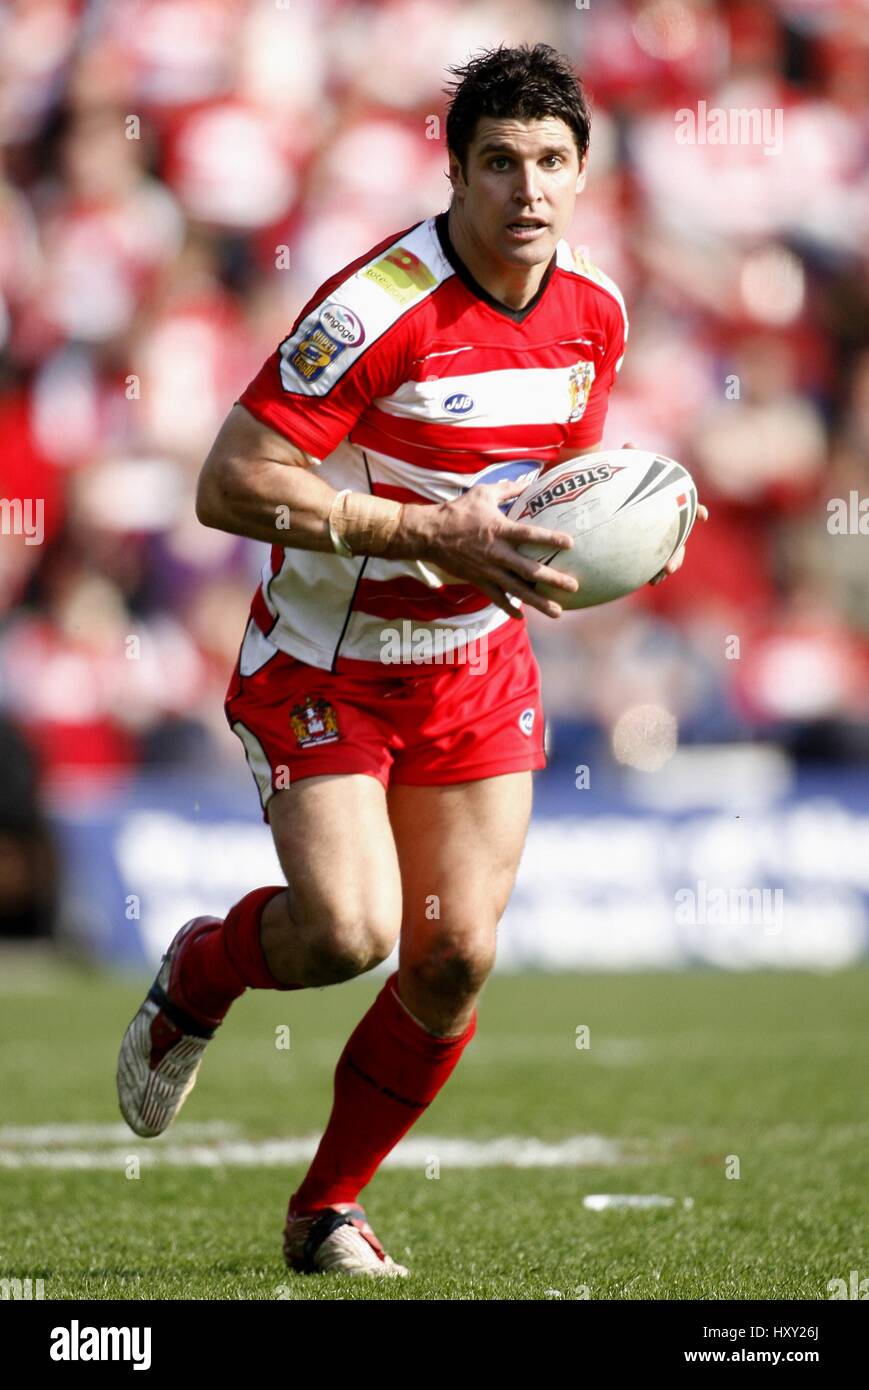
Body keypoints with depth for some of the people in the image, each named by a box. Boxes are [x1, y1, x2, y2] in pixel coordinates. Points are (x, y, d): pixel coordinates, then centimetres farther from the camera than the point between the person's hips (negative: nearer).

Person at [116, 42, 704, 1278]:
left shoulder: (597, 314, -2)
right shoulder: (378, 307, -25)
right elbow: (232, 485, -27)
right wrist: (430, 533, -30)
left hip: (479, 662, 6)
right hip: (324, 662, -5)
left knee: (455, 959, -2)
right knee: (347, 932, -19)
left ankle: (329, 1210, 19)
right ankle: (199, 972, 17)